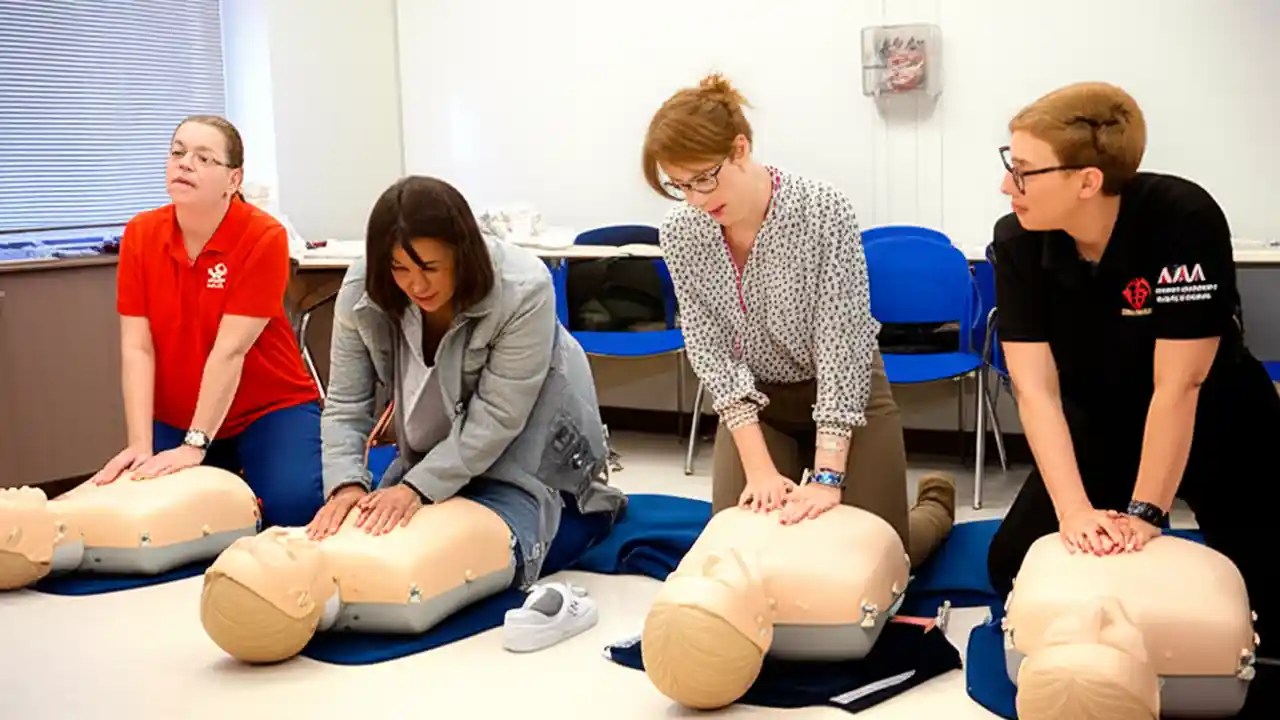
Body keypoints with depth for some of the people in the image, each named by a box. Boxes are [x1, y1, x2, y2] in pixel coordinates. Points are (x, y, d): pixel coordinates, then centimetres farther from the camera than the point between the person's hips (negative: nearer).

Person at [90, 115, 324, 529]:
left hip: (269, 408, -4)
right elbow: (136, 349, -11)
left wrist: (195, 446, -26)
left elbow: (229, 349, -23)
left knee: (293, 506, -24)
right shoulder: (140, 235, -6)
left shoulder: (264, 238, -19)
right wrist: (140, 445, -20)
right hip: (174, 418, 4)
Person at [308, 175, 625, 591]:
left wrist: (418, 488, -32)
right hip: (435, 448, 6)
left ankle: (561, 503, 11)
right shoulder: (362, 291, -19)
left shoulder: (523, 290, -31)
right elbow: (345, 406, -14)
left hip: (524, 444, -5)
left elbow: (496, 418, -28)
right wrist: (346, 485, -30)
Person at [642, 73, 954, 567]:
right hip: (757, 401, 3)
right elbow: (712, 352, -14)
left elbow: (842, 345, -27)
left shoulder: (825, 211, -26)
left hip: (845, 394, -3)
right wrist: (760, 468, -23)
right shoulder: (680, 235, -14)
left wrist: (826, 478, -32)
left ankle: (936, 502, 32)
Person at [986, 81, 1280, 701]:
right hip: (1099, 421, 3)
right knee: (1012, 563, -8)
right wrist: (1075, 510, -32)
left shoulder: (1185, 219, -32)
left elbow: (1177, 385, -29)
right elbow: (1036, 389, -23)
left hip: (1216, 421, -3)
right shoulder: (1016, 242, -21)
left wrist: (1144, 513, -26)